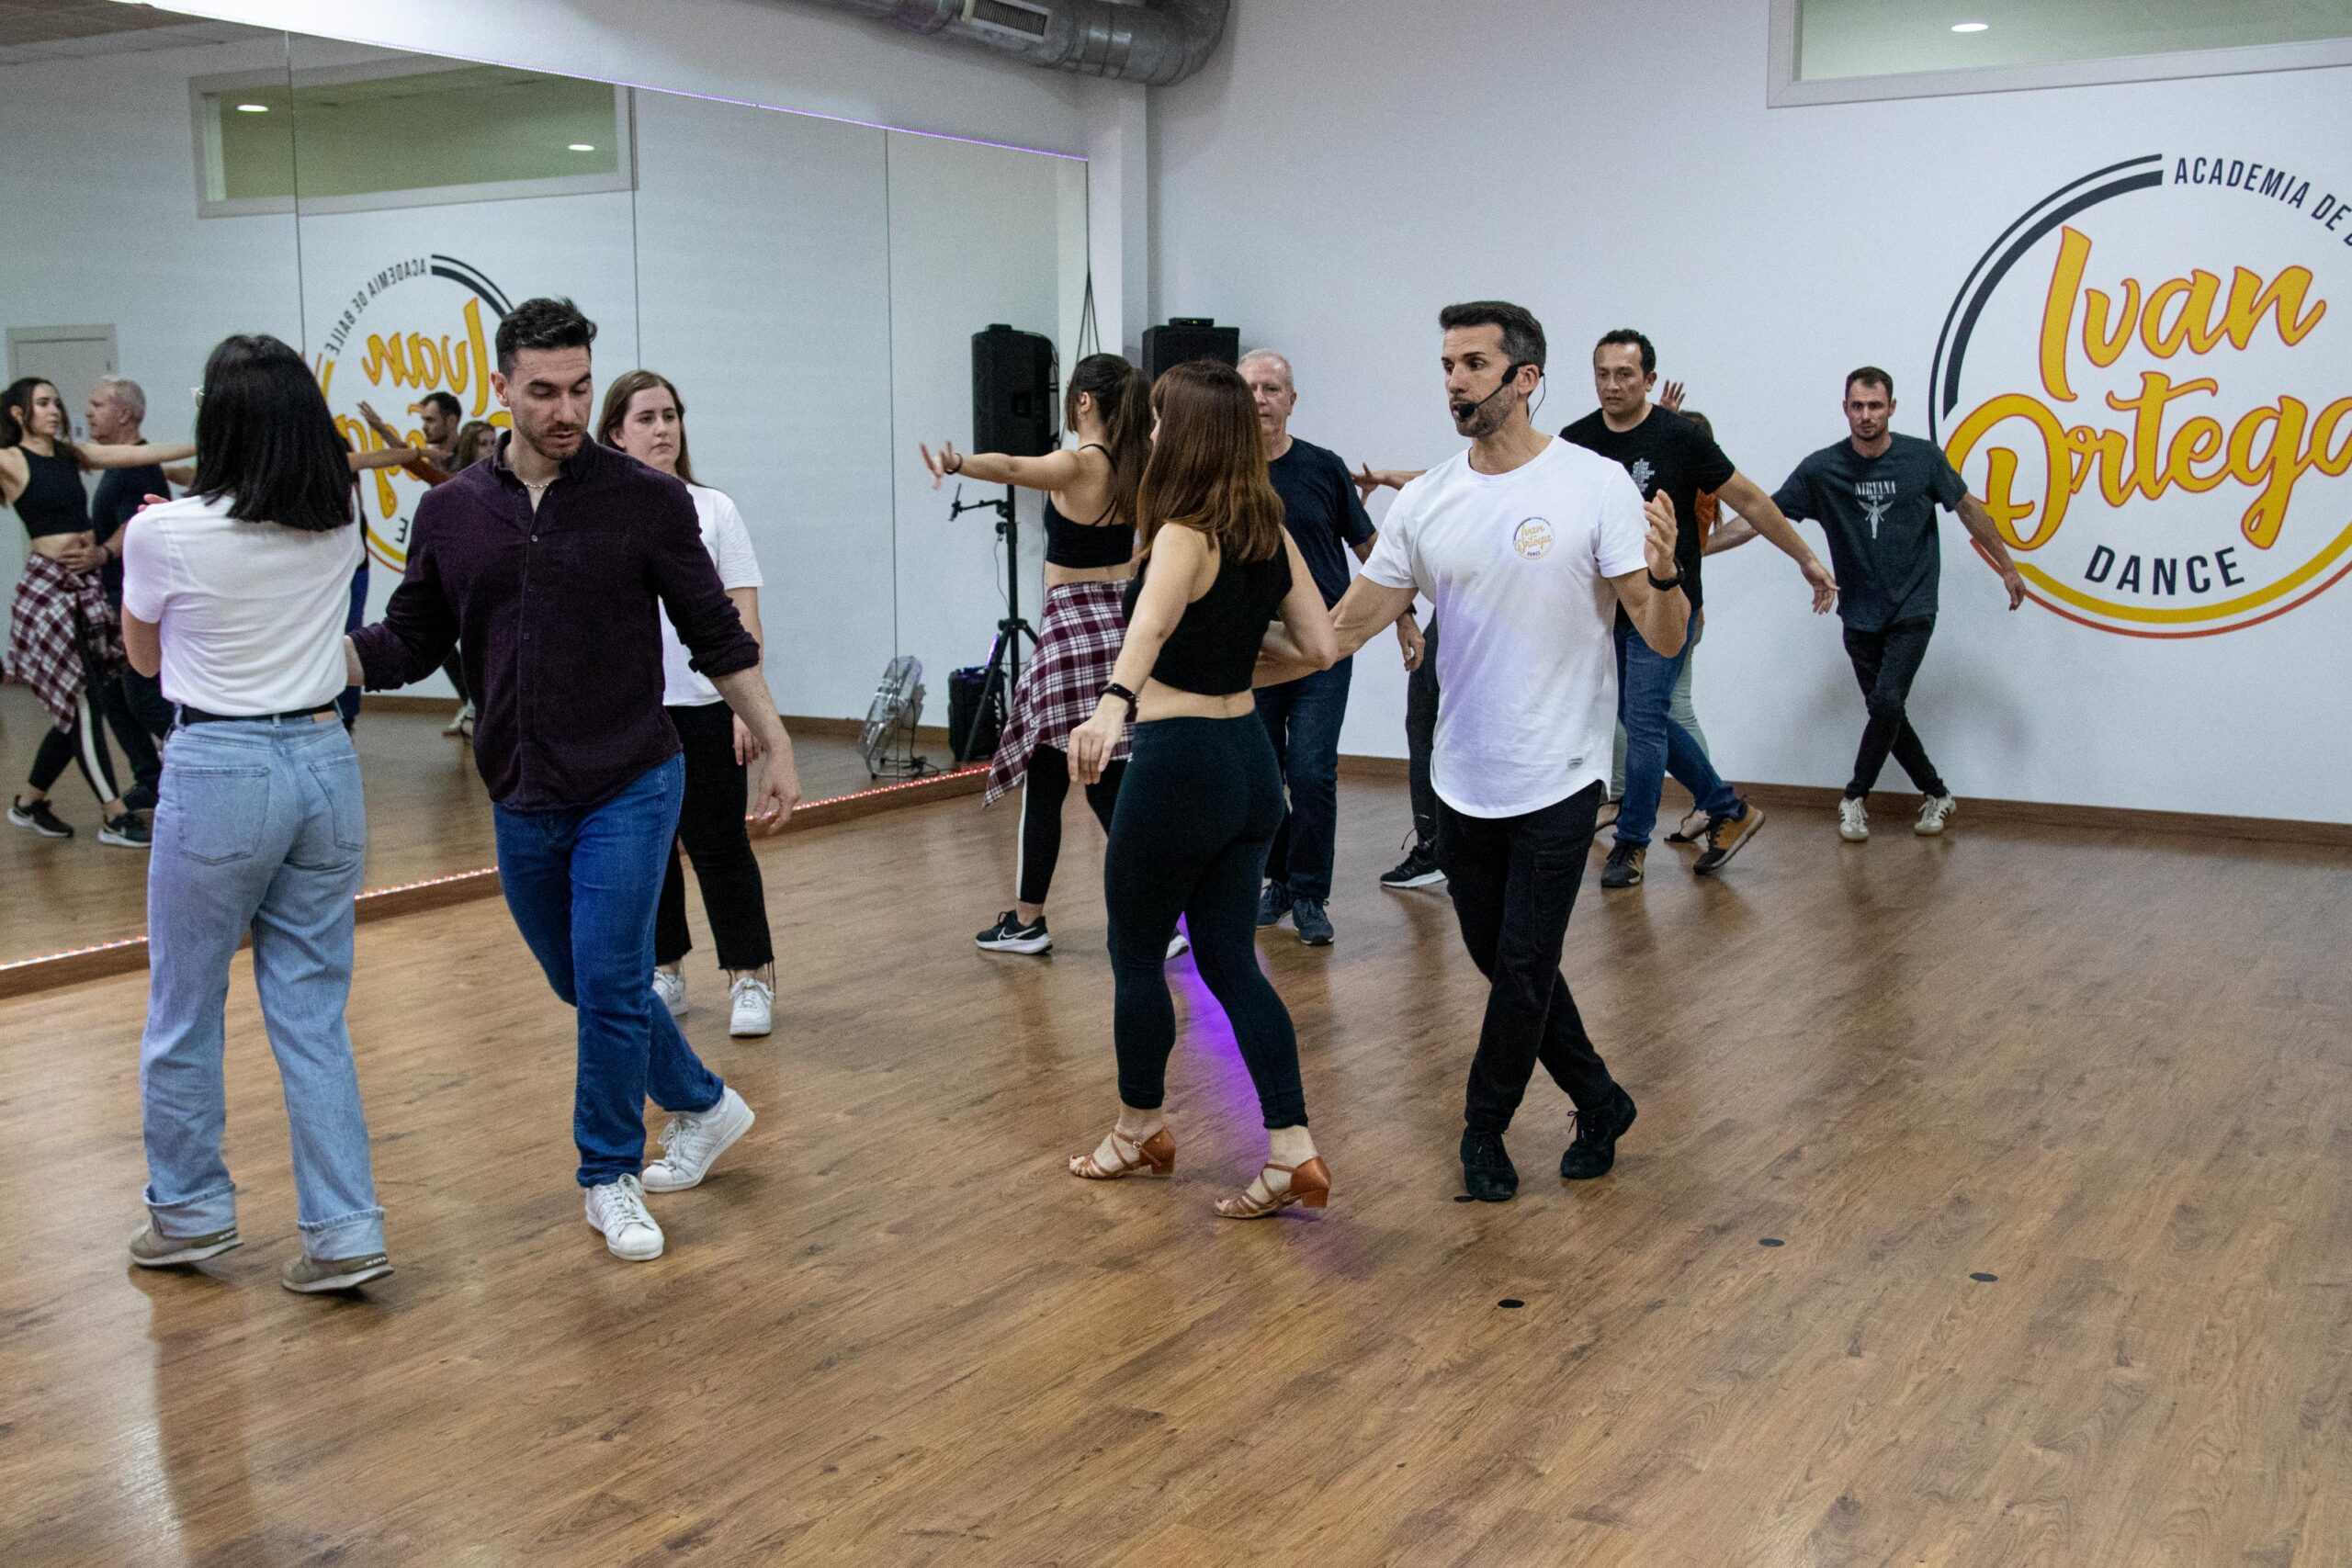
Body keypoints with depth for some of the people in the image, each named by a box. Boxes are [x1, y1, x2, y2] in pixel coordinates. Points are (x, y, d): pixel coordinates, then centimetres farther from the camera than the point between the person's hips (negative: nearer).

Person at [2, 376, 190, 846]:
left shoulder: (71, 455, 12)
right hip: (47, 587, -7)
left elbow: (142, 455, 8)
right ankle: (114, 815, 1)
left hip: (88, 585, 7)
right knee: (83, 704, -5)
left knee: (77, 706, 10)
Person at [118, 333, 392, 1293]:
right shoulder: (340, 525, 0)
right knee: (312, 1011, 9)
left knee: (183, 1008, 14)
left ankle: (189, 1210, 27)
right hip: (325, 764, 4)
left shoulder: (165, 534, -11)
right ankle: (345, 1231, 7)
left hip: (221, 773, -4)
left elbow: (145, 657, 7)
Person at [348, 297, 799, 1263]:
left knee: (610, 984, -6)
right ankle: (702, 1105, 36)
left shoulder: (646, 500, -7)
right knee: (585, 984, 15)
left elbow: (717, 636, -1)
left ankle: (610, 1175, 13)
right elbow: (409, 644, 8)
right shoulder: (452, 513, 2)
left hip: (629, 789, -4)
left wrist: (777, 748, -2)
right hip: (522, 798, 4)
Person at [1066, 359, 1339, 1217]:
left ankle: (1140, 1128, 30)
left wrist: (1112, 703, -55)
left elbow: (1150, 625, -38)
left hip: (1178, 765, -7)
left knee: (1136, 954, 13)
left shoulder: (1186, 537, -17)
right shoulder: (1271, 534, 5)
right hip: (1251, 764, 8)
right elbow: (1321, 646, 5)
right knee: (1230, 960, 12)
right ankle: (1292, 1152, 5)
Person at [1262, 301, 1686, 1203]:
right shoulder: (1426, 503, 2)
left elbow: (1664, 640, -14)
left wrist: (1665, 576, -35)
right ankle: (1600, 1104, 34)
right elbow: (1343, 629, 5)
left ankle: (1484, 1129, 23)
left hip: (1558, 781, -5)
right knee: (1503, 961, 14)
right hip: (1462, 782, 5)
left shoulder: (1595, 485, -11)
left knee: (1524, 966, 0)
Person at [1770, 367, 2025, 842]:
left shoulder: (1923, 458, -6)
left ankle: (1855, 798, 2)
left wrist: (2006, 566, 14)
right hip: (1861, 615, 2)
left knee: (1888, 703, -17)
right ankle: (1937, 794, 28)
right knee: (1885, 711, 8)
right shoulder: (1822, 468, -7)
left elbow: (1968, 509, 8)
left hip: (1913, 610, -2)